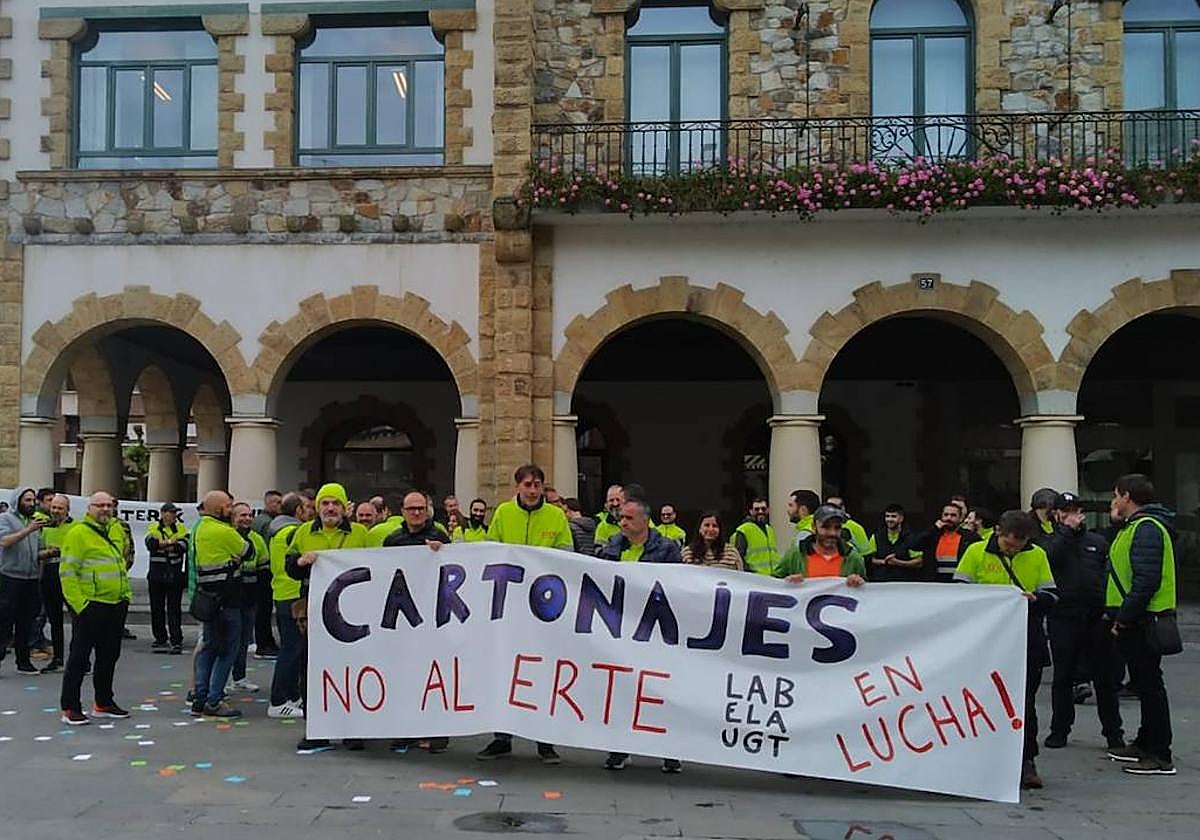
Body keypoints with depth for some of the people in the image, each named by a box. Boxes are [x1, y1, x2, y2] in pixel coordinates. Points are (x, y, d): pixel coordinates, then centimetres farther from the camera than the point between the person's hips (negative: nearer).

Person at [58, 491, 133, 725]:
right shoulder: (78, 533, -9)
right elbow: (67, 572, -14)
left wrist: (126, 594, 16)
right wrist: (78, 604, -19)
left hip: (116, 607, 8)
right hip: (89, 607, -8)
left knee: (109, 656, 14)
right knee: (79, 658, -1)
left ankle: (104, 703, 25)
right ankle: (70, 708, 7)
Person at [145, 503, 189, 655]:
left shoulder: (181, 528, 7)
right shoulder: (153, 527, 5)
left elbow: (183, 545, -11)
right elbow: (150, 543, -14)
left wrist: (161, 544, -17)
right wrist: (171, 542, -17)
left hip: (175, 575, -1)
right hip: (157, 574, 1)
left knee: (174, 609, -1)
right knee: (157, 609, 7)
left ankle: (176, 641, 0)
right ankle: (160, 639, 18)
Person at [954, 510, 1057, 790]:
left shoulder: (1037, 556, 5)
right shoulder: (976, 552, -1)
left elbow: (1052, 595, 8)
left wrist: (1034, 598, -14)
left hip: (1027, 642, 1)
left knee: (1025, 702, 3)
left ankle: (1026, 761, 12)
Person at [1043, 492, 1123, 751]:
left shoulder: (1098, 542, 12)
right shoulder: (1050, 541, 8)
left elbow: (1112, 573, 8)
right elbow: (1050, 557, -15)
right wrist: (1067, 530, -10)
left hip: (1098, 617, 1)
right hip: (1063, 618, -1)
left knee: (1106, 677, 4)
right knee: (1063, 677, 6)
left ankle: (1113, 732, 13)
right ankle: (1059, 729, 17)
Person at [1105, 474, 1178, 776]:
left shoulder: (1146, 528, -17)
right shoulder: (1135, 526, 17)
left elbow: (1146, 580, -24)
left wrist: (1124, 618, -22)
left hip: (1143, 621, -10)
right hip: (1136, 620, 10)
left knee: (1149, 684, -5)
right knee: (1143, 683, 17)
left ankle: (1161, 756, 0)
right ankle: (1145, 744, 27)